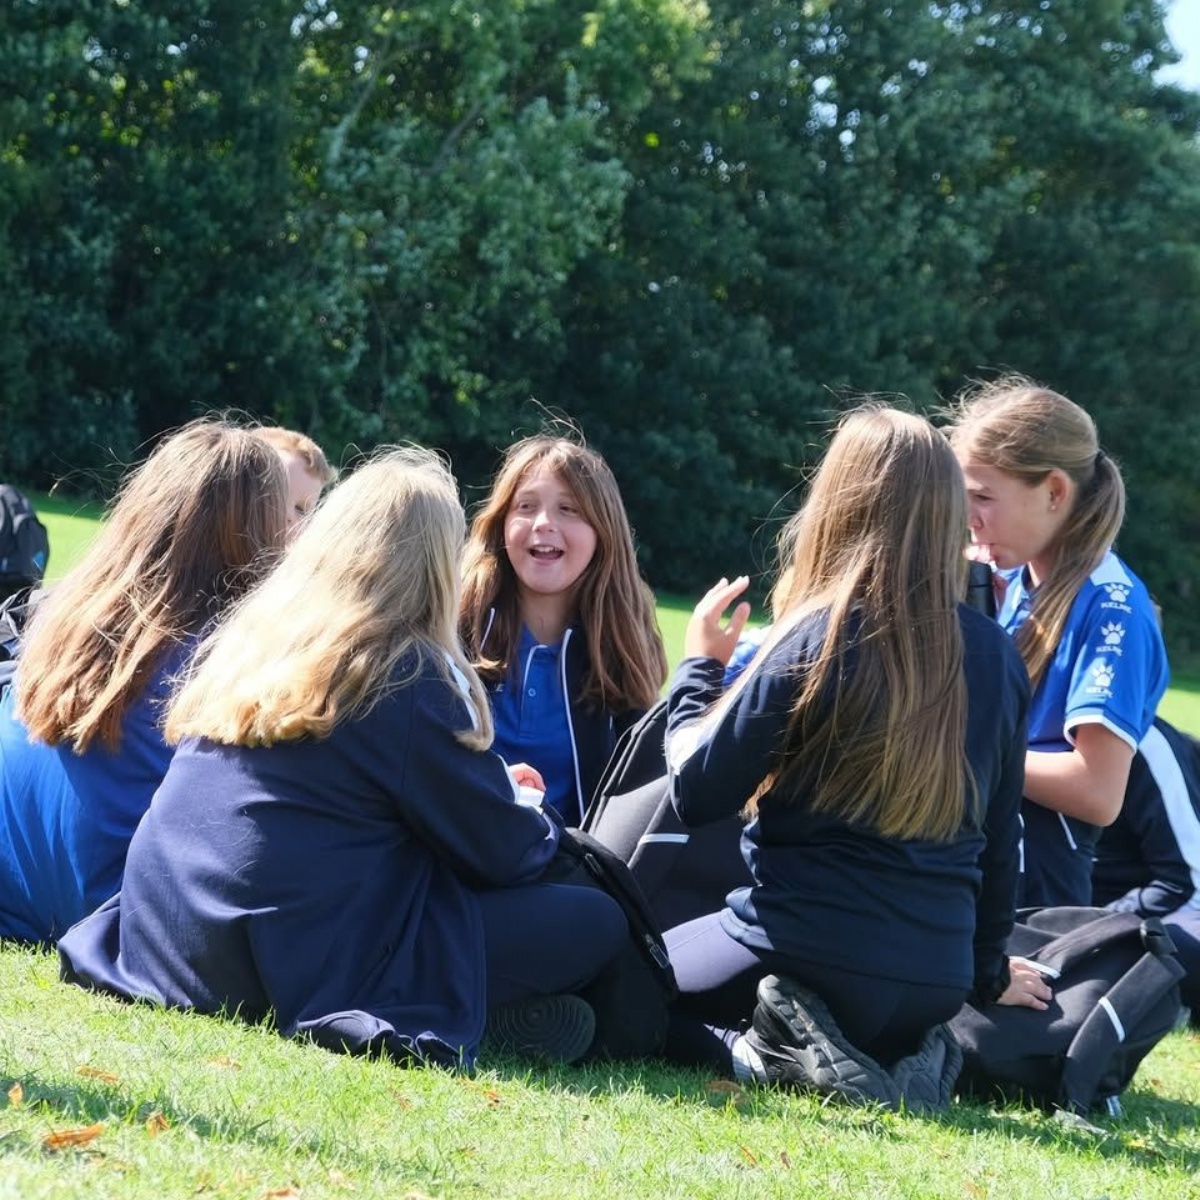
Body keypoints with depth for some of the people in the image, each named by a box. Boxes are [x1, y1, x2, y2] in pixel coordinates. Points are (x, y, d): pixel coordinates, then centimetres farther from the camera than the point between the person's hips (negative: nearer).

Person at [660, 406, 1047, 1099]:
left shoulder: (816, 642, -13)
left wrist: (699, 668, 9)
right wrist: (986, 971, 25)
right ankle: (898, 1059, 3)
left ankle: (761, 1053, -9)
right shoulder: (995, 656, 2)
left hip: (806, 949, -5)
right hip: (937, 982, 5)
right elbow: (999, 834, 11)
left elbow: (699, 793, -7)